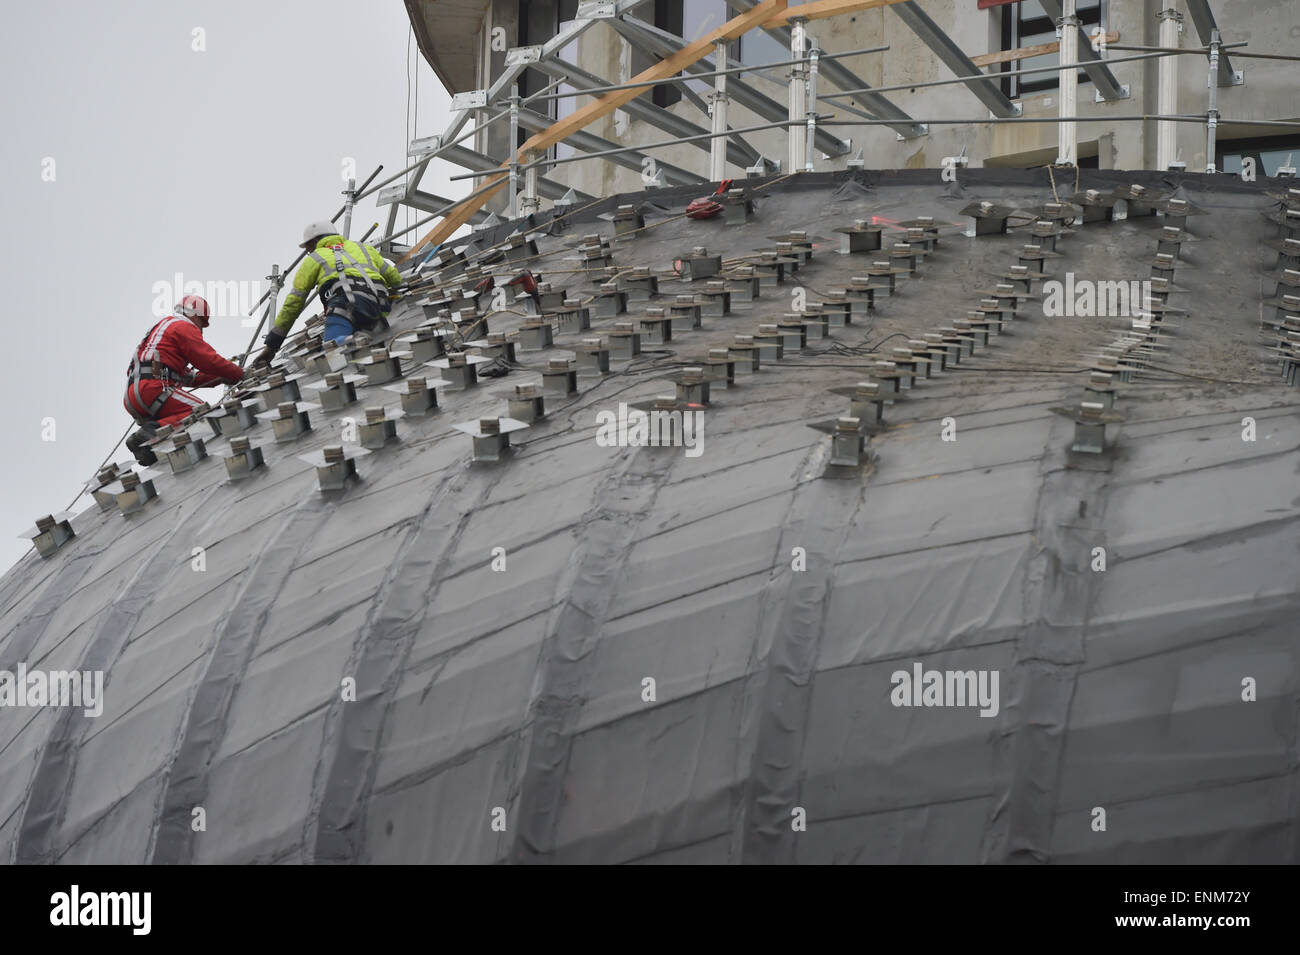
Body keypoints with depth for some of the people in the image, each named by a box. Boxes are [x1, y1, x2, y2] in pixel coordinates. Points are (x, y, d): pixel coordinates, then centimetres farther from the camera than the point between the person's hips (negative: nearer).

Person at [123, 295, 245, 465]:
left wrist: (221, 378, 27)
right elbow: (209, 360, -1)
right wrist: (240, 374, 11)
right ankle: (153, 431, -34)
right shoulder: (184, 326, 6)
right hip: (152, 389, -9)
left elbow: (188, 377, 32)